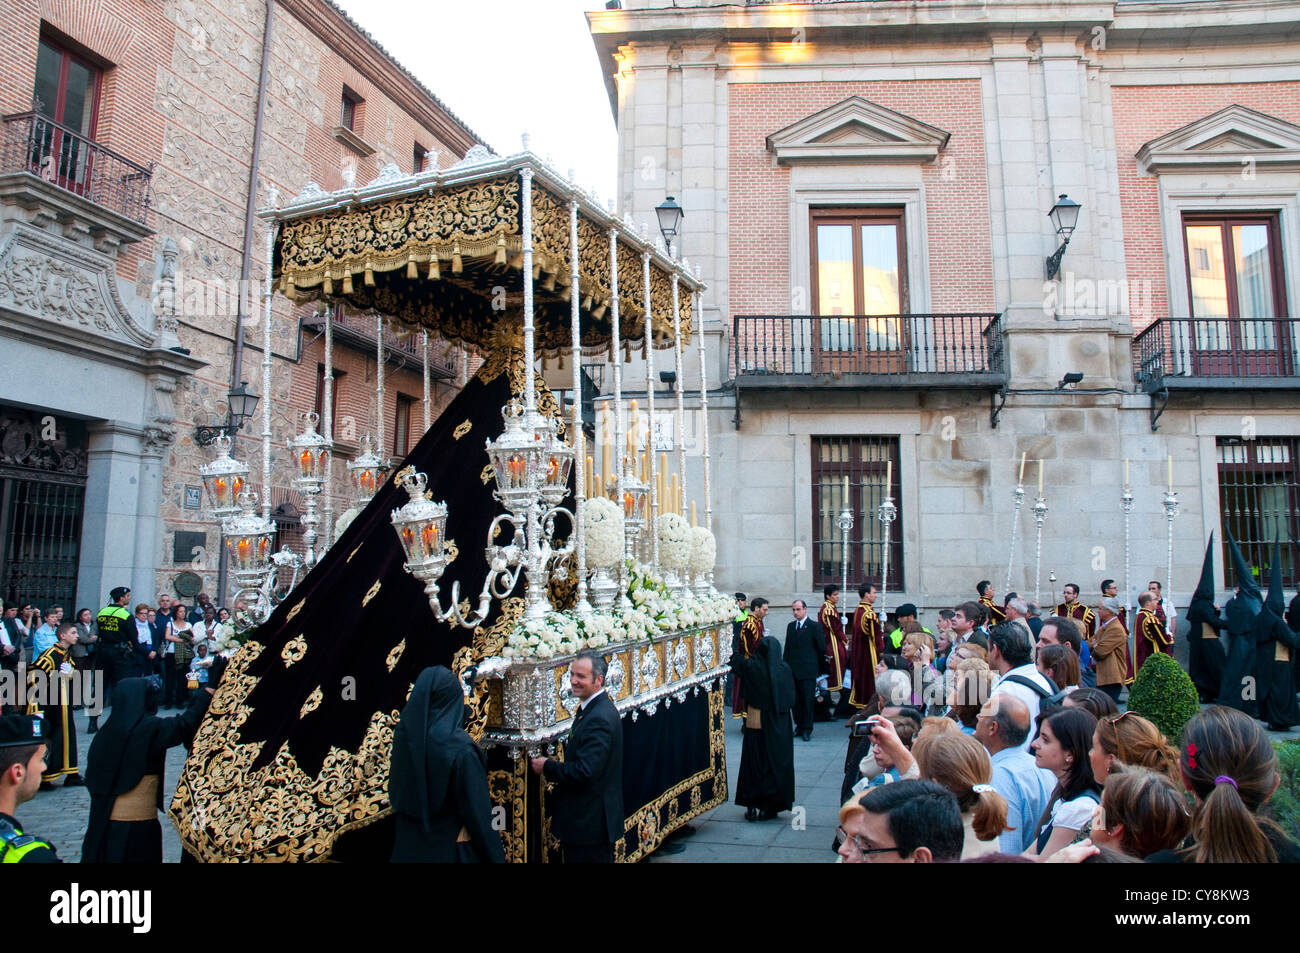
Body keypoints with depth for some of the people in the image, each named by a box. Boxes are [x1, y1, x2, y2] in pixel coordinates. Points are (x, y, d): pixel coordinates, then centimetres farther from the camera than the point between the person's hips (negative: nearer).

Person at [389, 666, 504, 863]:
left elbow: (396, 793, 5)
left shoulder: (403, 734, -8)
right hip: (451, 849, -6)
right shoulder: (459, 747, -24)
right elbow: (478, 810, -19)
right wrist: (496, 855, -10)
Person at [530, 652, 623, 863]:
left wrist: (547, 767, -13)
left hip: (590, 823, -10)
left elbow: (584, 771, -27)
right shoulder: (593, 708, 9)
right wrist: (557, 769, 0)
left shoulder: (599, 718, -23)